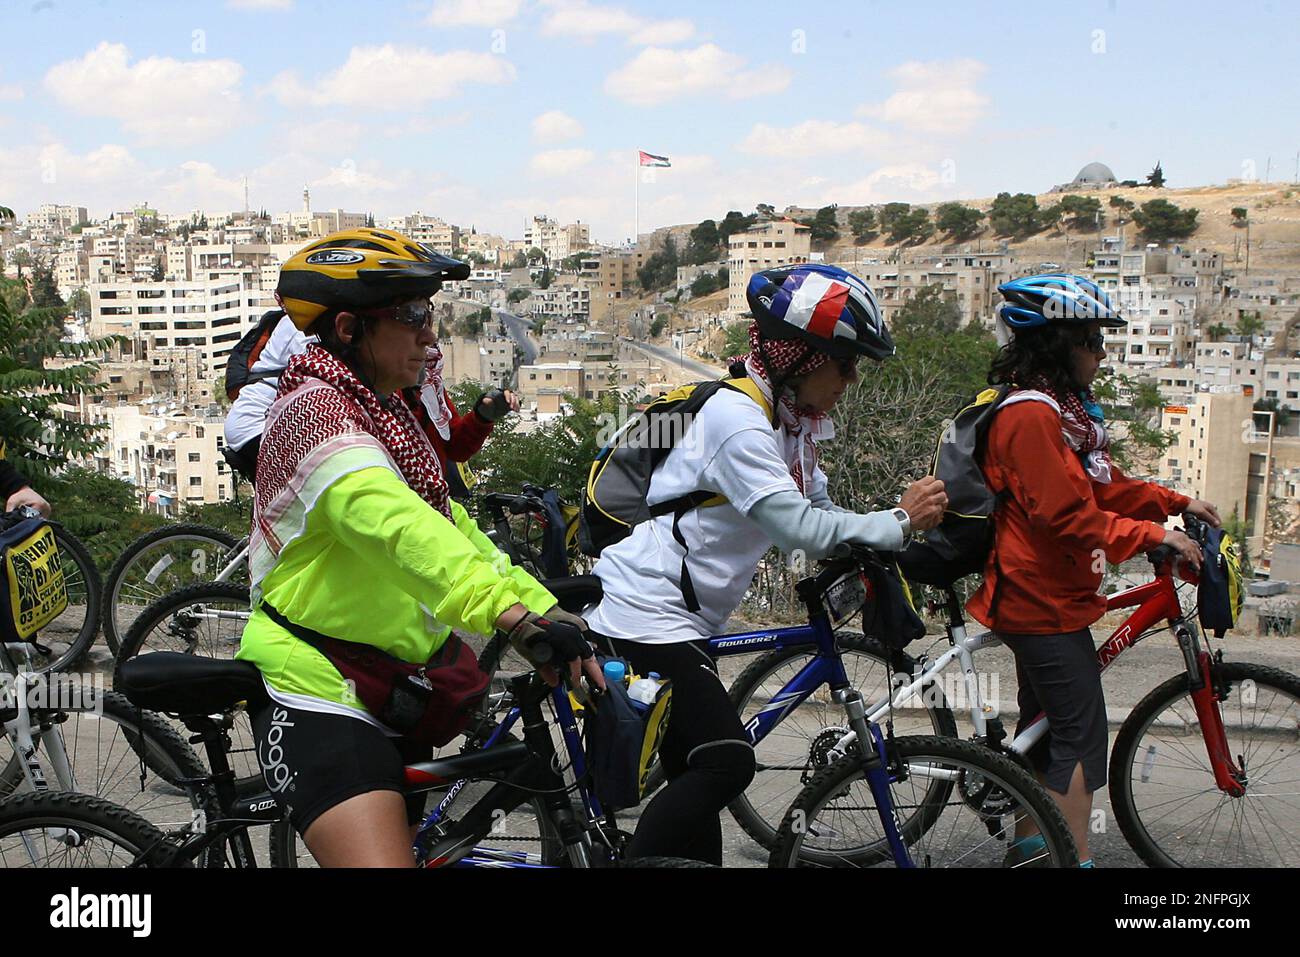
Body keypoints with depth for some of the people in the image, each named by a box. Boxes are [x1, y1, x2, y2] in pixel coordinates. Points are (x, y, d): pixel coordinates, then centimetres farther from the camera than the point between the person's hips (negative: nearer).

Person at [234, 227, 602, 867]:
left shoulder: (383, 413, 14)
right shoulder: (315, 408, -17)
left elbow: (445, 524, 12)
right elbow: (386, 519, -35)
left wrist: (548, 610, 1)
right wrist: (509, 611, -48)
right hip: (318, 700, -10)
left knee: (414, 843, 20)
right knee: (380, 857, -25)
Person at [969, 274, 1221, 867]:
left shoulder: (1062, 408, 14)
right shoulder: (1031, 414, -21)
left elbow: (1102, 487, 19)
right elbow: (1064, 516, -25)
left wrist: (1177, 504, 12)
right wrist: (1153, 536, -20)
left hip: (1043, 597, 11)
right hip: (1044, 601, -11)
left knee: (1044, 724, 19)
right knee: (1080, 736, -7)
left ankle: (1028, 845, 31)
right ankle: (1077, 859, -1)